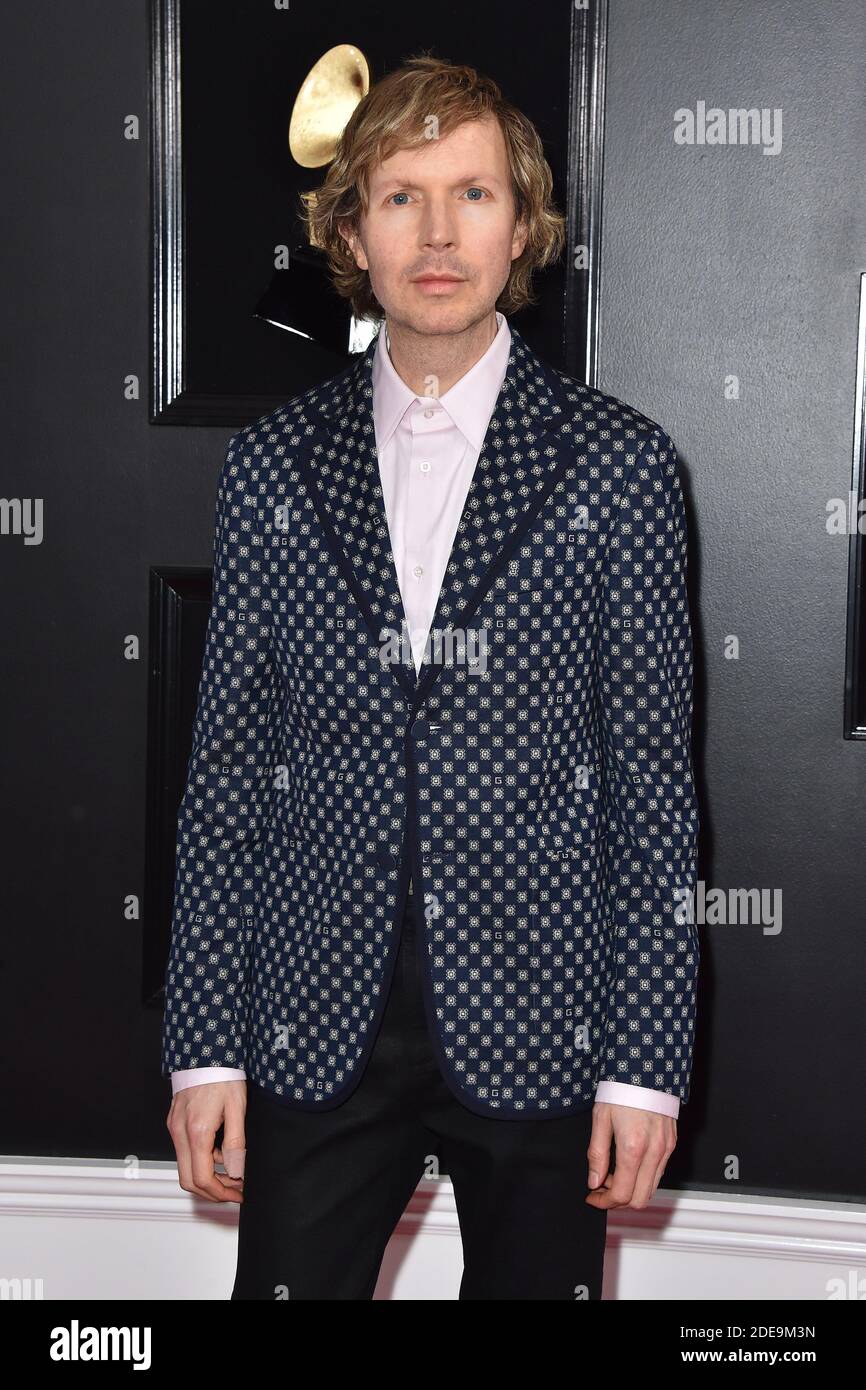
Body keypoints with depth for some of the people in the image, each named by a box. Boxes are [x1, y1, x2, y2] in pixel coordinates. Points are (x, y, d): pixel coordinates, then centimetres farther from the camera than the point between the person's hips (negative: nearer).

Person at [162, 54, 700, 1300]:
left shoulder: (616, 461, -1)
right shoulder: (273, 462, 5)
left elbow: (653, 774, -2)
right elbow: (229, 762, 4)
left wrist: (649, 1059, -6)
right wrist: (203, 1044, 1)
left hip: (538, 1027, -1)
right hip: (315, 1026, 2)